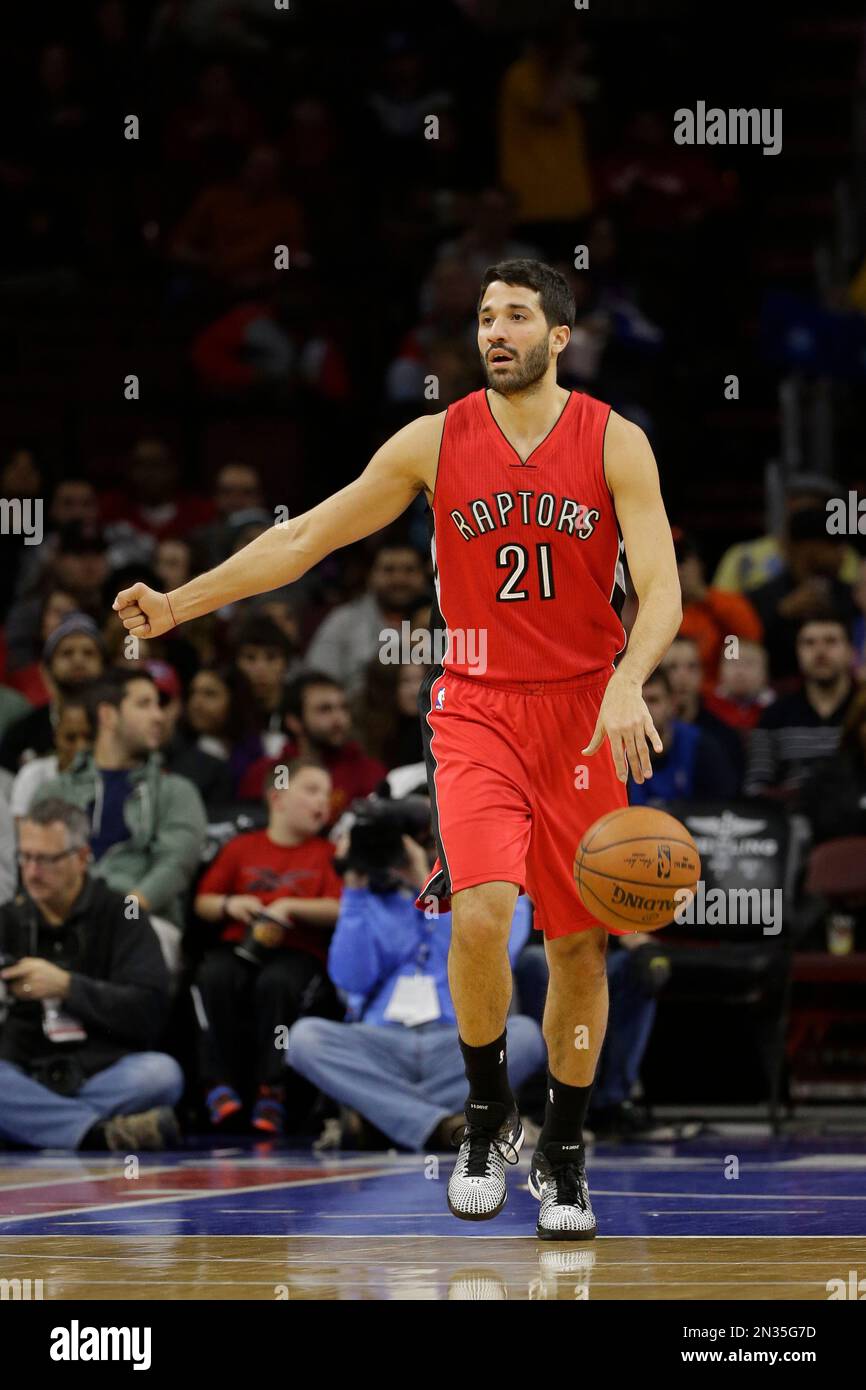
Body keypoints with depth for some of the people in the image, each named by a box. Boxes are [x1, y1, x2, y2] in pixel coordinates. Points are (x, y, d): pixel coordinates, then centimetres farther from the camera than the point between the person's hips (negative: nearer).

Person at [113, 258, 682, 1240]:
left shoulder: (614, 442, -4)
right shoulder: (434, 441, 0)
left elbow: (660, 589, -12)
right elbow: (306, 537, 5)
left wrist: (628, 683, -31)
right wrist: (182, 604, 1)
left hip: (583, 714, 0)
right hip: (476, 709, 0)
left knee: (579, 945, 5)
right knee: (479, 913, -21)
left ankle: (562, 1155, 23)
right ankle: (490, 1119, 0)